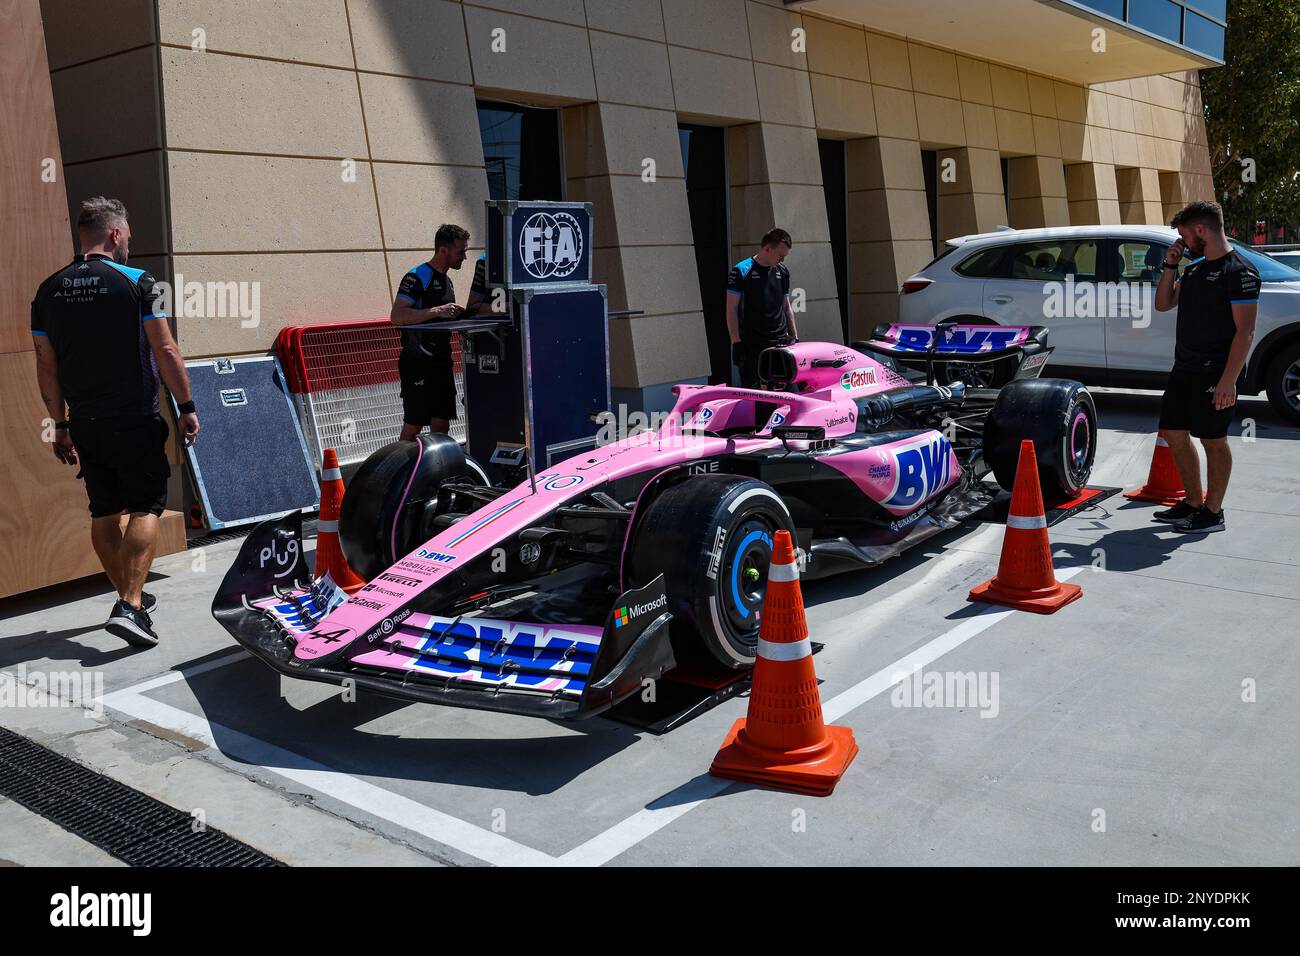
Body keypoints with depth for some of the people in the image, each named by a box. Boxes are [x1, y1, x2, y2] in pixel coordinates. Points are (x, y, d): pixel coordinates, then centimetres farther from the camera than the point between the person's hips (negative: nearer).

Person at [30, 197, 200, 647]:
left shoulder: (48, 291, 7)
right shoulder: (136, 282, -8)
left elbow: (46, 368, 9)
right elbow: (165, 351, -9)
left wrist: (61, 426, 16)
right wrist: (186, 407, -2)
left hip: (84, 424, 5)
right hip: (134, 420, -5)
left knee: (104, 512, 14)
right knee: (146, 508, 0)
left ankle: (129, 596, 27)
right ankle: (130, 606, -11)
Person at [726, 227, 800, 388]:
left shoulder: (782, 272, 13)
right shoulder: (741, 271, -4)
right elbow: (732, 310, -6)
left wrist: (795, 338, 16)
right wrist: (736, 343, -11)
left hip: (781, 342, 5)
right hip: (751, 345, -5)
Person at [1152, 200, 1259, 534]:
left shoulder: (1238, 271, -13)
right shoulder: (1195, 269, 14)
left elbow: (1245, 331, -18)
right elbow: (1163, 304, 21)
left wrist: (1228, 380, -24)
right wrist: (1170, 266, 7)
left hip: (1214, 373, -9)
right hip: (1184, 369, 9)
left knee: (1213, 440, -1)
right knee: (1174, 433, 12)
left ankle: (1213, 513, 10)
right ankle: (1193, 503, 24)